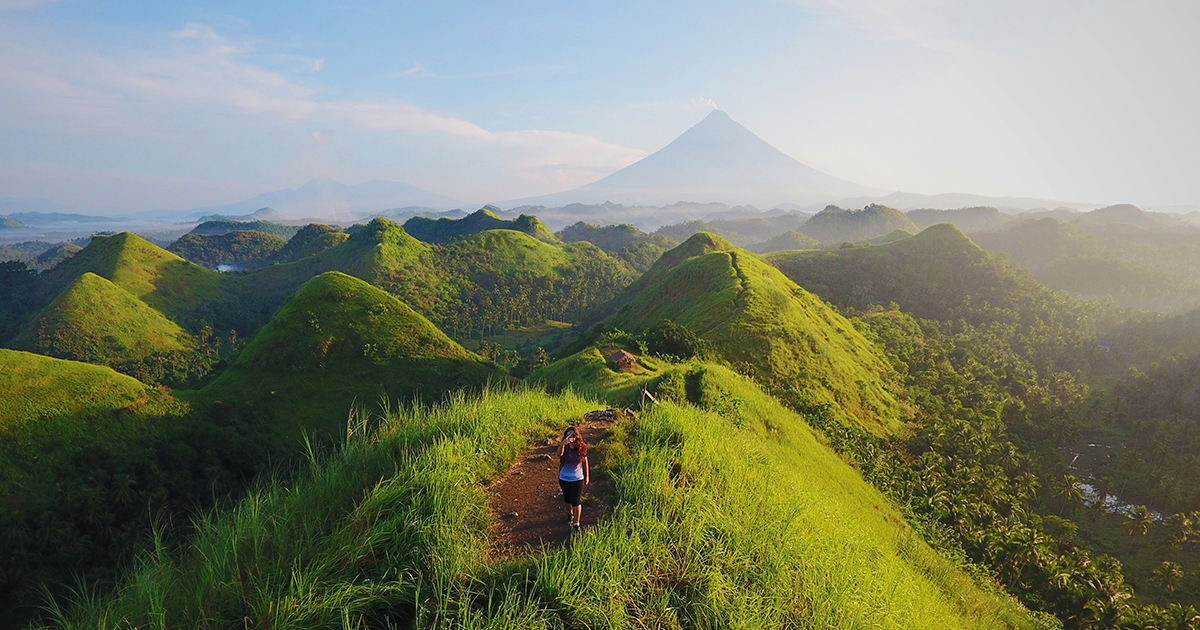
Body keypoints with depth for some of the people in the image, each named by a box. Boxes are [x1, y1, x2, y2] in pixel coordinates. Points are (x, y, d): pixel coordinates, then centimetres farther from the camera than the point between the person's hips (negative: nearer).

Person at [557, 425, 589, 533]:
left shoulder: (581, 448, -12)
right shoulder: (564, 447, -16)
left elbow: (585, 462, 1)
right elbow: (559, 453, -41)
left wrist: (587, 476, 7)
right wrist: (563, 443, -62)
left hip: (578, 479, -1)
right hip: (564, 479, 1)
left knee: (576, 501, 1)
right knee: (567, 499, 21)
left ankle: (576, 524, 17)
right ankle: (570, 514, 50)